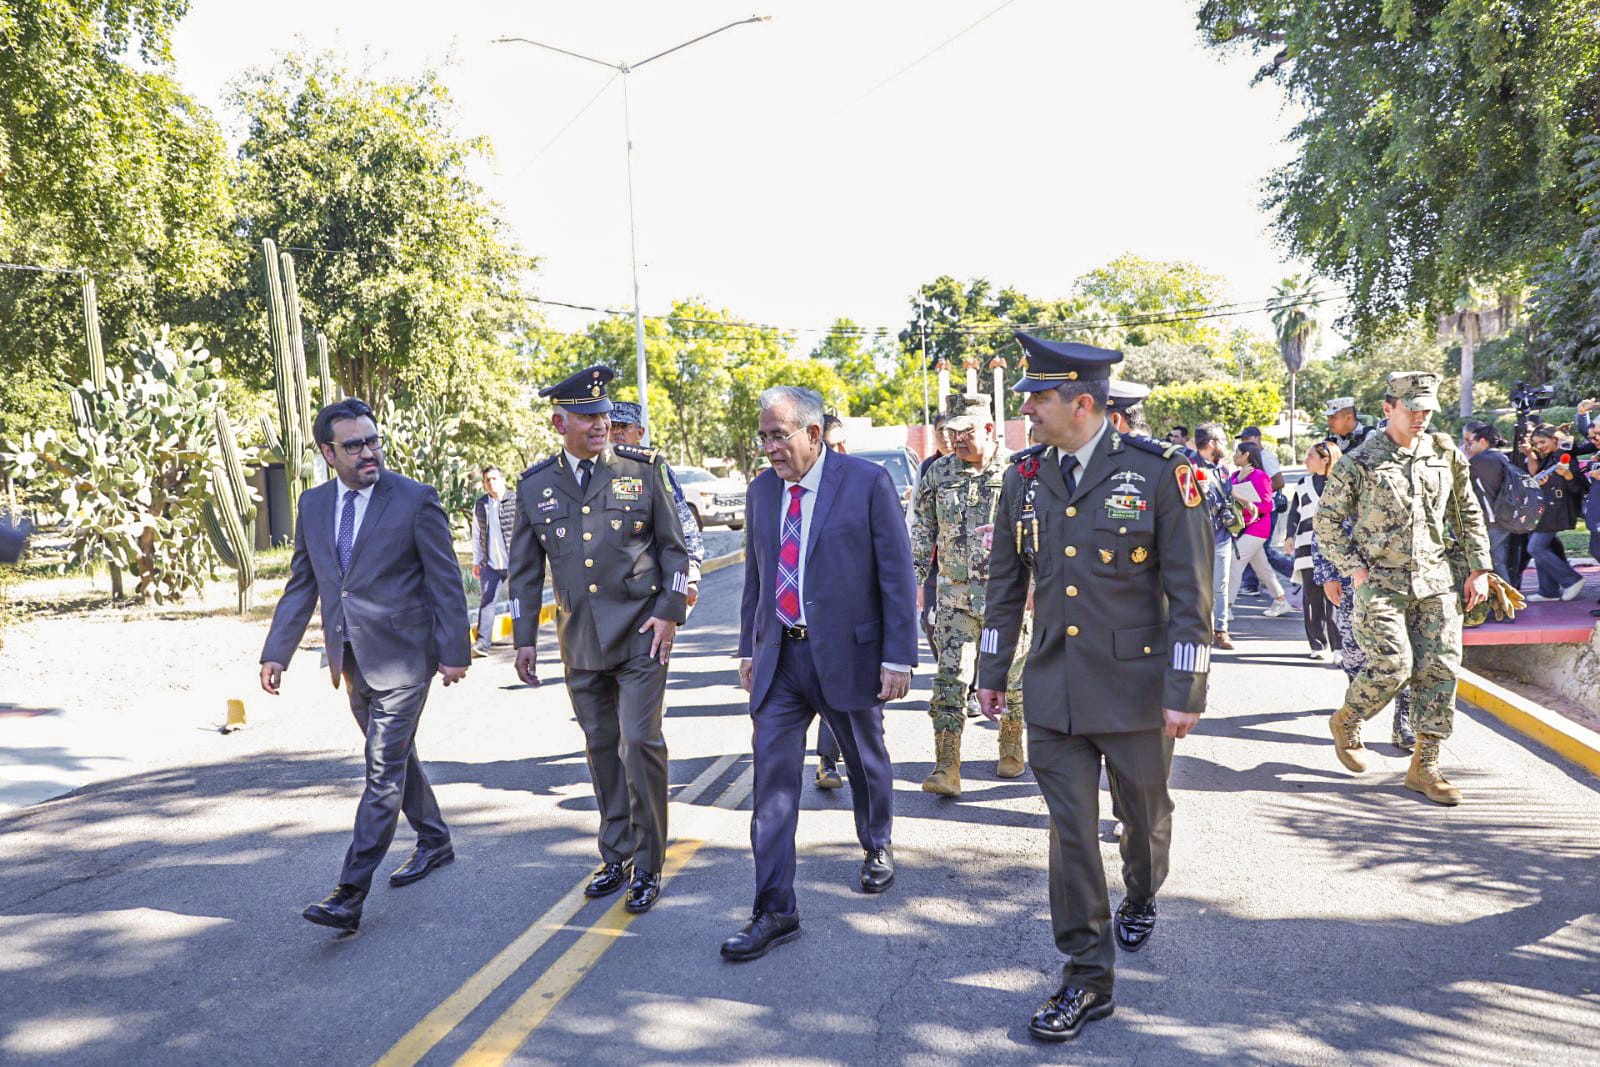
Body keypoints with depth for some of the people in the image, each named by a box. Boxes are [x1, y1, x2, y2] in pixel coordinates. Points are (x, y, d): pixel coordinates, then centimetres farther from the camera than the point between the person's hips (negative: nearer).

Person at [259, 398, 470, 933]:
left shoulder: (416, 499, -10)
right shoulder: (313, 504, 6)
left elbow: (446, 581, -8)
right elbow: (301, 584, 12)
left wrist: (454, 652, -10)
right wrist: (276, 652, 6)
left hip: (401, 657, -6)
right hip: (352, 660, 7)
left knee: (383, 772, -7)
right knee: (394, 757, 19)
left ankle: (350, 895, -5)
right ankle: (434, 841, 39)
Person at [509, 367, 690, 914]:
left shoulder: (643, 469, -1)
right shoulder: (535, 485, 5)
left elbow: (673, 546, 3)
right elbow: (525, 569, 12)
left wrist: (670, 612, -7)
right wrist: (524, 638, 9)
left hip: (640, 632, -3)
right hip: (580, 640, 3)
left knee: (640, 741, -7)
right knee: (601, 748, 11)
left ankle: (647, 867, 7)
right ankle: (615, 857, 25)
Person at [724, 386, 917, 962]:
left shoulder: (868, 482, -10)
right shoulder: (761, 491, 6)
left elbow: (897, 575, -10)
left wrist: (898, 657, -13)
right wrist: (749, 648, 15)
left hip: (847, 653, -3)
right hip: (779, 657, 4)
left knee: (867, 763, 17)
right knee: (773, 778, -2)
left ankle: (877, 847, 45)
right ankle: (774, 911, 4)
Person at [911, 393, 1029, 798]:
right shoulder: (938, 475, 5)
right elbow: (921, 533, 11)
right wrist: (912, 582, 6)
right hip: (955, 593, 1)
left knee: (1011, 676, 10)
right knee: (950, 676, -6)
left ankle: (1011, 750, 30)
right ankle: (946, 767, -6)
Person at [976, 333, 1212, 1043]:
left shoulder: (1159, 473, -10)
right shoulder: (1025, 478, 3)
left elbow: (1190, 590, -9)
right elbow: (1005, 584, 11)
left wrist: (1185, 690, -12)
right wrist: (991, 672, 12)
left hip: (1135, 687, -2)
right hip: (1053, 690, 3)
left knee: (1144, 811, 17)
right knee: (1071, 830, 3)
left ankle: (1141, 898, 49)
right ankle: (1087, 977, 14)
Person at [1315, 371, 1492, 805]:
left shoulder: (1446, 455, 9)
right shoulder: (1359, 462, -4)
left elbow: (1468, 515, 16)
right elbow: (1327, 518, 0)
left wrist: (1479, 570, 11)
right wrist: (1354, 567, -8)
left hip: (1436, 582, 4)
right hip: (1380, 582, -4)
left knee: (1439, 669, 0)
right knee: (1393, 664, -14)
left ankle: (1424, 765, 10)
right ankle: (1345, 721, 15)